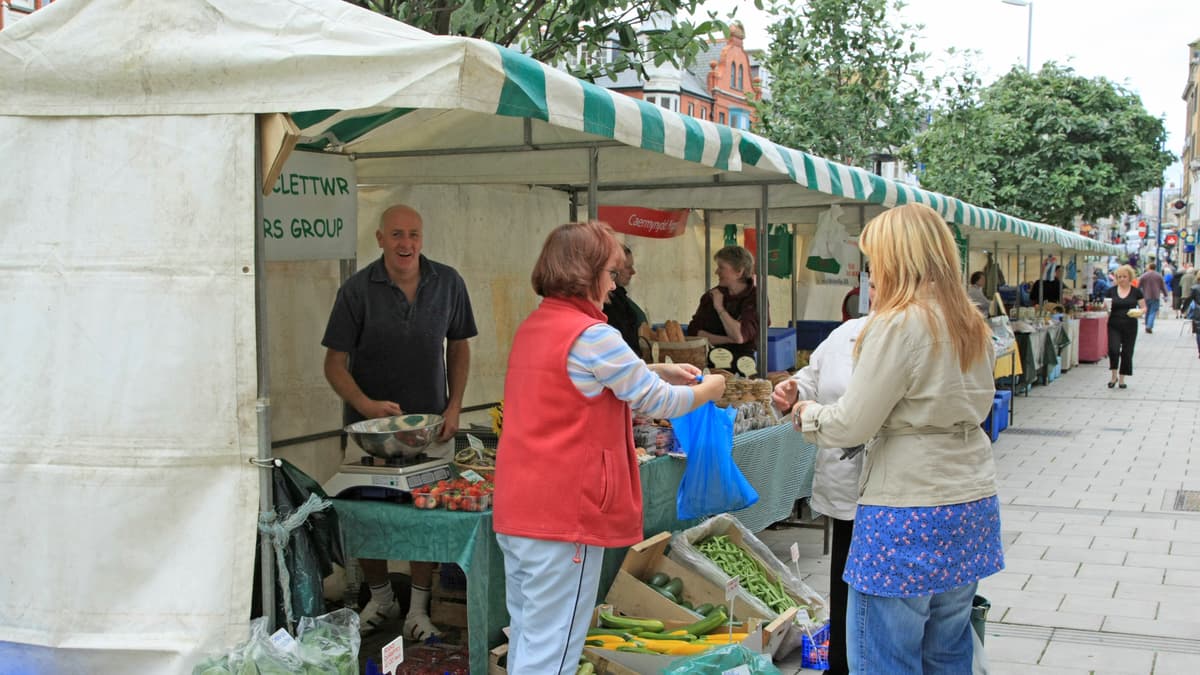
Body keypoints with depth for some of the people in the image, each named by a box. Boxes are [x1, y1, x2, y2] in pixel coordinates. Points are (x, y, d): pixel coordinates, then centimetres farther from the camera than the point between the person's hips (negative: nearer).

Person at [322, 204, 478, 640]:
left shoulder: (448, 284, -3)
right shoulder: (357, 289, -10)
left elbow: (459, 347, 9)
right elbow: (335, 363, -8)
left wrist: (454, 407, -1)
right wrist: (366, 404, -24)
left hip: (429, 421, 1)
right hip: (369, 422, -1)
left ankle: (418, 609, 17)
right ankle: (380, 597, 30)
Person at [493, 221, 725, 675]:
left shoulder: (531, 328, 12)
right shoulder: (592, 336, -15)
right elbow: (657, 402, -6)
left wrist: (659, 371, 20)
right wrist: (709, 391, 11)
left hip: (516, 509, 9)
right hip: (564, 514, -9)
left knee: (526, 638, 16)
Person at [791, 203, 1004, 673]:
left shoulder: (899, 325, -15)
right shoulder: (973, 326, 9)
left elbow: (851, 425, -13)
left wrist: (807, 415, 6)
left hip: (909, 513, -8)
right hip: (973, 508, 8)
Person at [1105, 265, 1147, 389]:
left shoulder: (1136, 291, 2)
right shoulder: (1111, 291, 4)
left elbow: (1144, 308, 6)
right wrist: (1106, 306, -12)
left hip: (1130, 327, 0)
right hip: (1114, 326, 0)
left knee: (1127, 352, 4)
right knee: (1113, 349, -15)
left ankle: (1121, 379, 18)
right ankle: (1113, 376, 4)